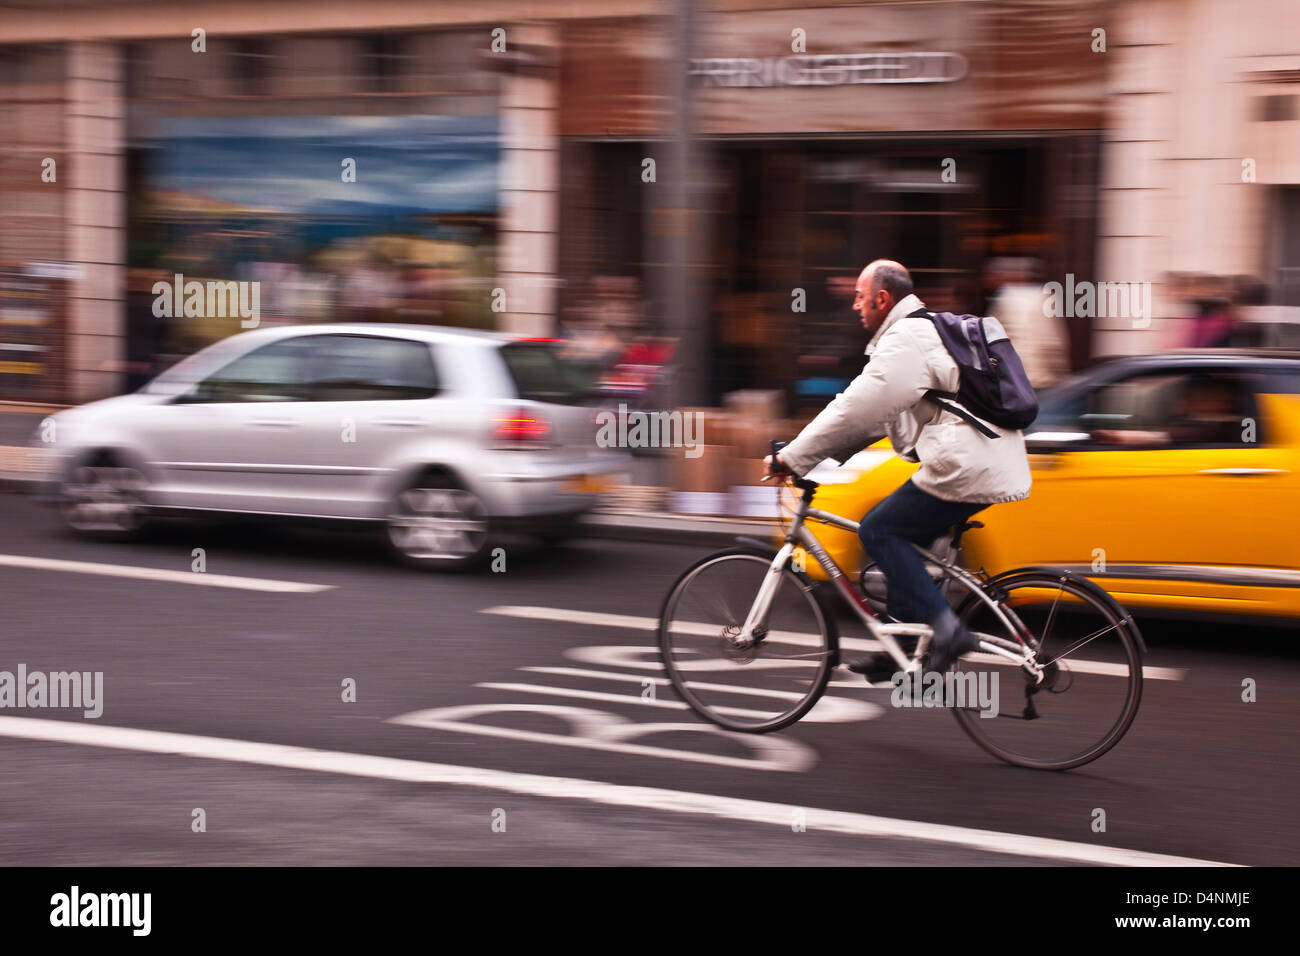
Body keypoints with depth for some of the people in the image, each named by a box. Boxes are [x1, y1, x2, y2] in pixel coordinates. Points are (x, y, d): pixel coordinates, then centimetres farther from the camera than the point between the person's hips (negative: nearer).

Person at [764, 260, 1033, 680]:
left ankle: (945, 627, -10)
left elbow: (856, 410, -15)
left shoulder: (906, 341, -11)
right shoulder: (924, 330, 23)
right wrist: (806, 454, 19)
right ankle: (901, 648, 18)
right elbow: (873, 412, 24)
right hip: (992, 462, 11)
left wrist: (791, 458, -8)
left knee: (878, 530, -6)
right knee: (901, 533, 17)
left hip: (966, 468, -11)